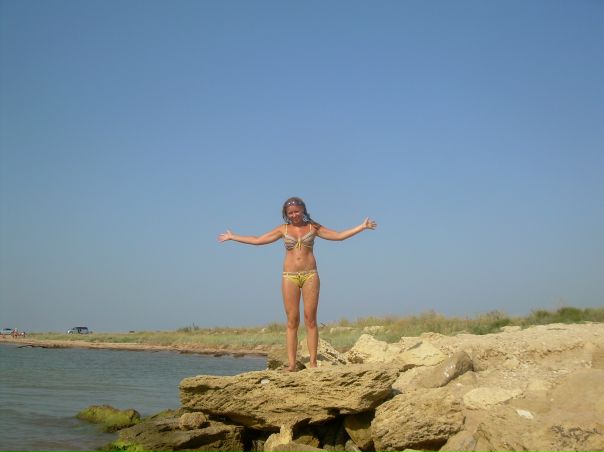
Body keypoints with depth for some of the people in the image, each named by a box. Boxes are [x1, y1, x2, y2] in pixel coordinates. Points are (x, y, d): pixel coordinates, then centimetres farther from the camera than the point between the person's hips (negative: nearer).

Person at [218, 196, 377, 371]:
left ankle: (313, 362, -2)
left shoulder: (313, 227, 8)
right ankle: (291, 364, -2)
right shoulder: (283, 229, 9)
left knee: (310, 320, -3)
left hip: (310, 275, 0)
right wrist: (232, 236, 12)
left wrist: (362, 226, 1)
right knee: (292, 321, -2)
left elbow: (339, 235, 7)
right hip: (290, 277, 0)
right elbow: (257, 240, 12)